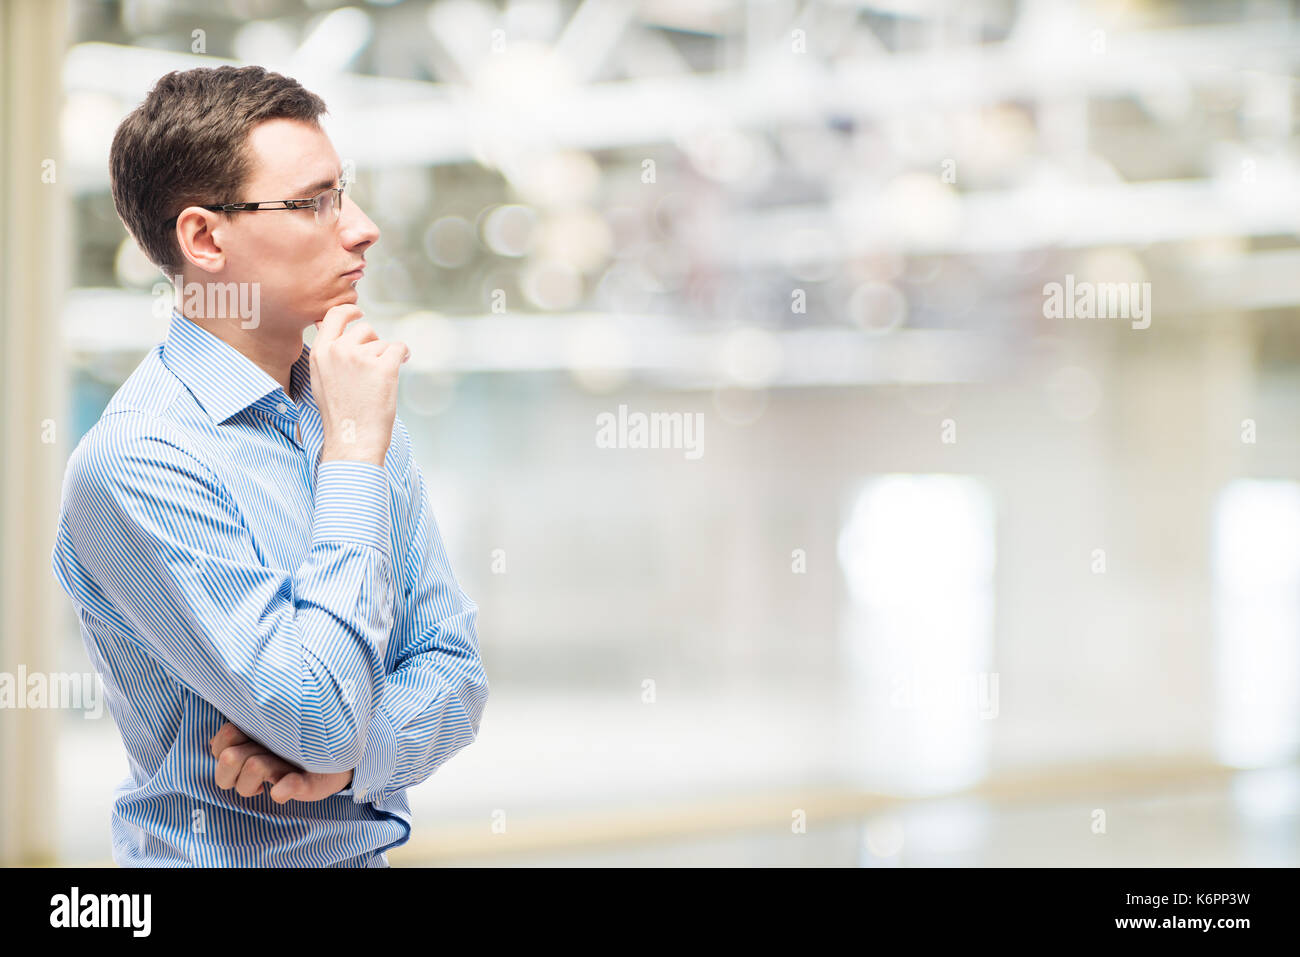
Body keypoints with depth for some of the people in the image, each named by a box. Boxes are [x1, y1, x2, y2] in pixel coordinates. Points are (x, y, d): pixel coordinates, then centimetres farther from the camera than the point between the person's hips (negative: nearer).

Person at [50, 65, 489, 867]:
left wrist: (349, 753, -11)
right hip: (221, 854, -5)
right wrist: (354, 453, -15)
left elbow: (453, 668, 8)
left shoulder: (357, 408, 6)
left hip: (372, 843, 5)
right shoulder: (134, 463, -15)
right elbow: (325, 719, -20)